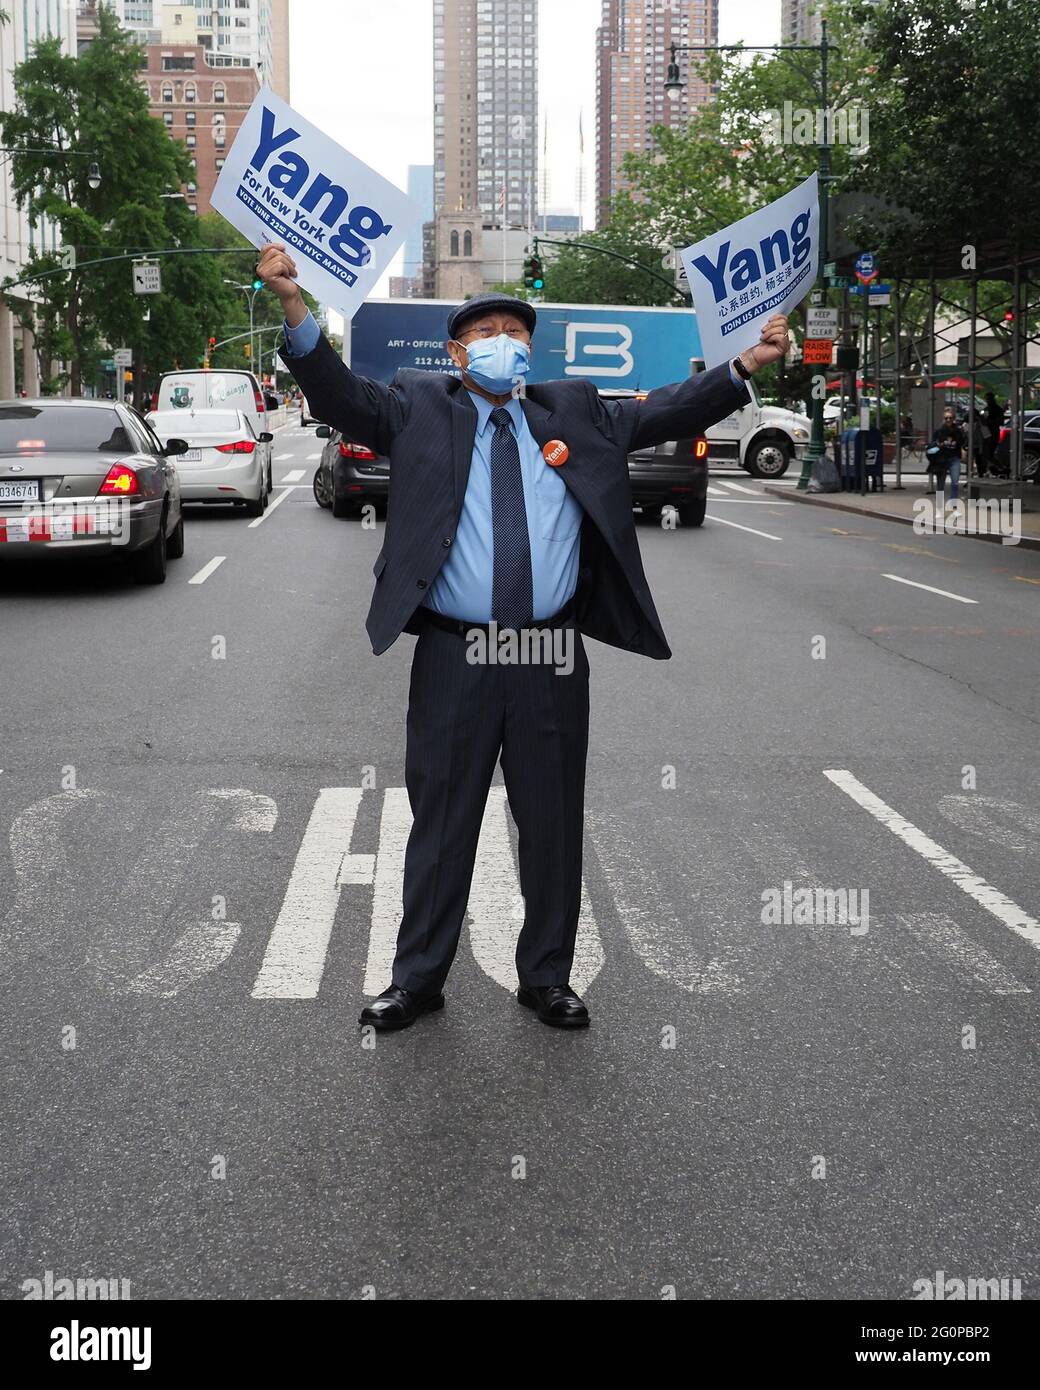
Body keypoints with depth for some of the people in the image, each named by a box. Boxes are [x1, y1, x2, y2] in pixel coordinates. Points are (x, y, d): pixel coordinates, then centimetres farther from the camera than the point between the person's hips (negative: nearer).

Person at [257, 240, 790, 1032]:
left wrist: (748, 365, 1)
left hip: (552, 663, 2)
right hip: (454, 659, -2)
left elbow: (662, 414, 11)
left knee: (553, 825, 11)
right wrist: (295, 306, -18)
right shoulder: (420, 410, 7)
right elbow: (341, 397, -4)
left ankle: (547, 977, 27)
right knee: (442, 823, 8)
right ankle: (417, 980, 23)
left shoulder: (574, 413, 13)